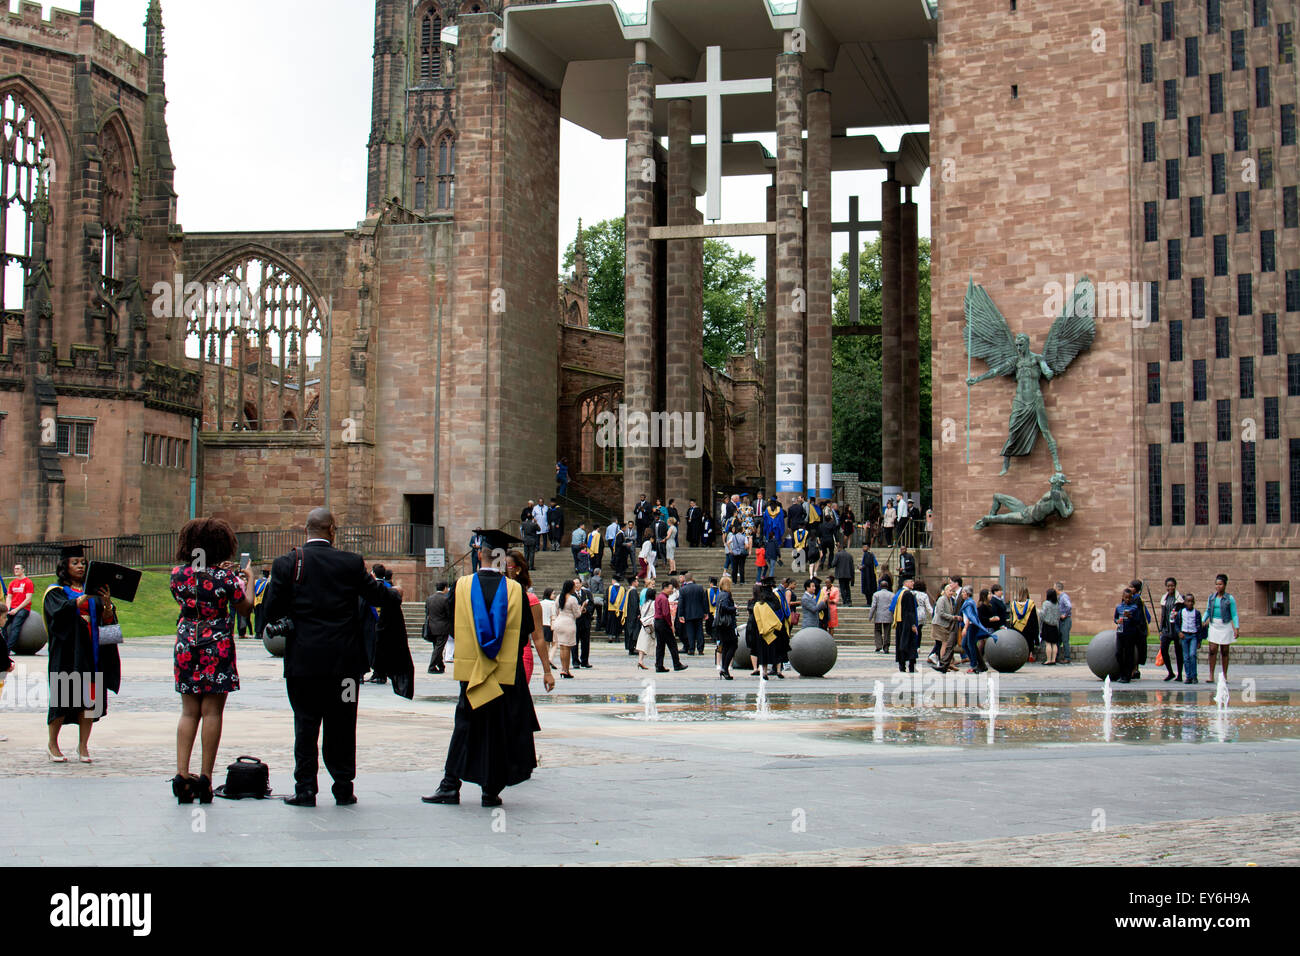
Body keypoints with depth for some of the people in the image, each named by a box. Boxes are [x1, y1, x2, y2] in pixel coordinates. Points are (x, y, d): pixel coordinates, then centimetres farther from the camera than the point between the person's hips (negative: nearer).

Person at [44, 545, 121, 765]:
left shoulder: (93, 590, 15)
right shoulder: (55, 593, 4)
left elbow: (107, 620, 4)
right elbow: (61, 611, -17)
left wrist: (107, 604, -17)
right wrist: (86, 596, -28)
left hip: (91, 653, 3)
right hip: (67, 653, -3)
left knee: (89, 700, -2)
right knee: (63, 697, -3)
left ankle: (83, 746, 5)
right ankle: (53, 743, 14)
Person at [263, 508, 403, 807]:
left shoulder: (287, 564, -3)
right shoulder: (351, 563, -3)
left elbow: (272, 611, -5)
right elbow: (377, 594, 3)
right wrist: (395, 595, 25)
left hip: (303, 659, 0)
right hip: (343, 659, 0)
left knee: (305, 726, 6)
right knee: (341, 726, 9)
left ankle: (305, 790, 6)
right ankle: (343, 789, 12)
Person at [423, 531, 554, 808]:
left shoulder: (461, 587, -2)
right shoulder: (516, 590, -5)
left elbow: (452, 628, 10)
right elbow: (534, 634, -1)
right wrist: (547, 670, 10)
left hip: (471, 670, 1)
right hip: (508, 673, -1)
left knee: (466, 727, 10)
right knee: (502, 730, 8)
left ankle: (451, 784, 5)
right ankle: (491, 790, 10)